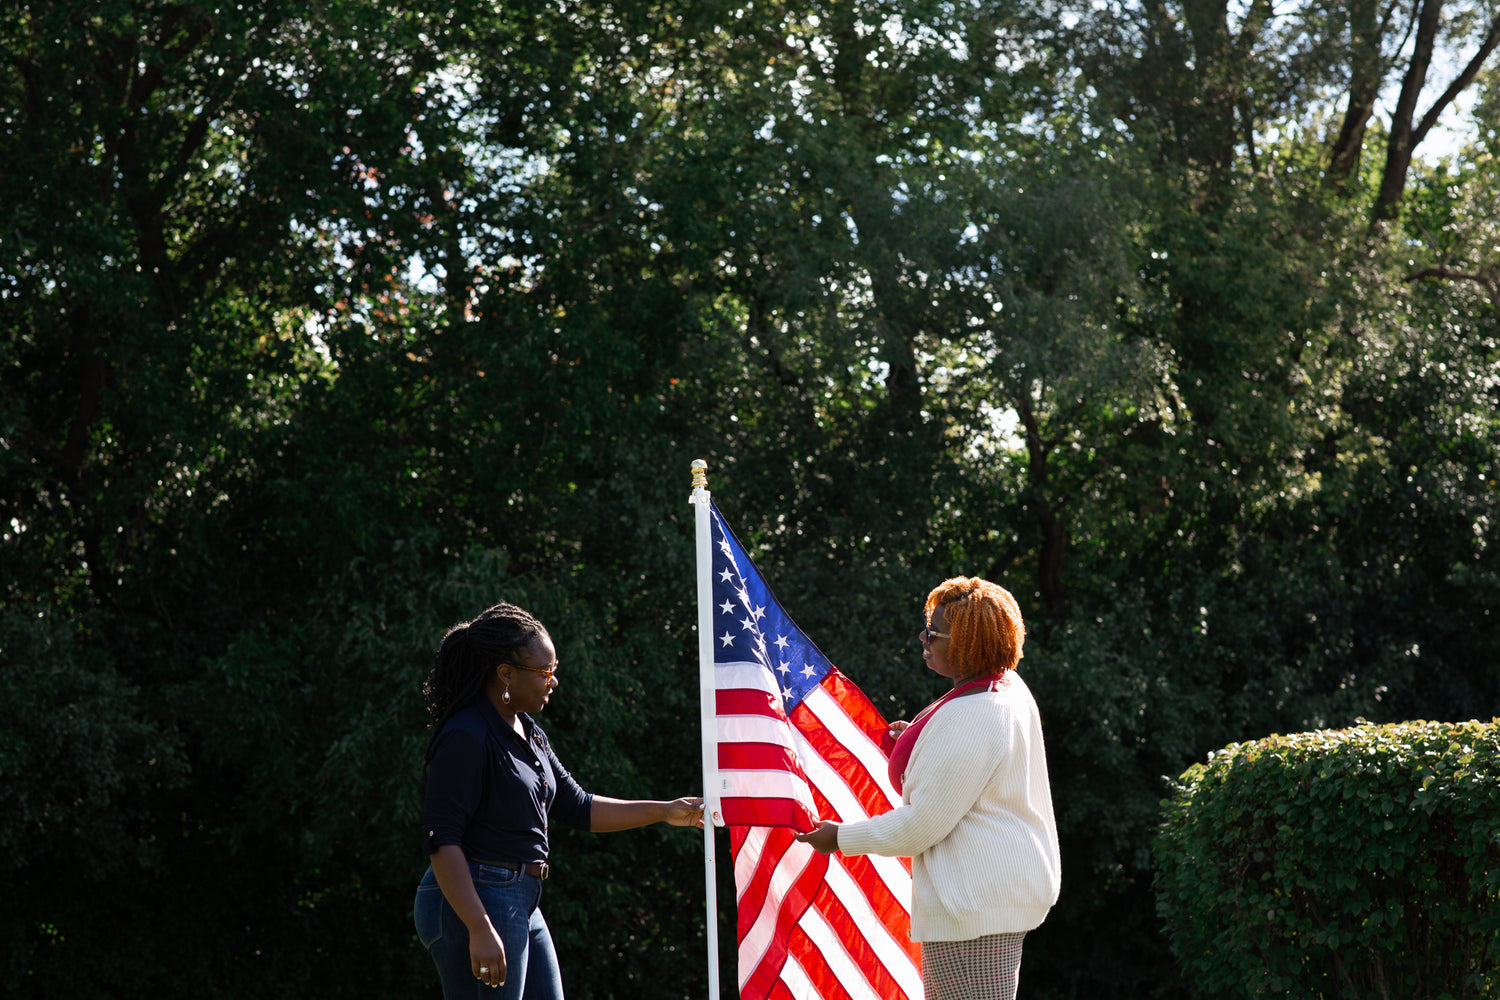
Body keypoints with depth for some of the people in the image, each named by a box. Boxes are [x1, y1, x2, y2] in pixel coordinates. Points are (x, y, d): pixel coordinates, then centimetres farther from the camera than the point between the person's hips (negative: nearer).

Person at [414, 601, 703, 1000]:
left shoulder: (528, 734, 14)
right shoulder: (466, 737, -16)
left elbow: (577, 807, 21)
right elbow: (441, 840, -20)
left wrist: (665, 812, 15)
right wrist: (479, 929, -26)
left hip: (522, 906, 10)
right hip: (470, 904, -10)